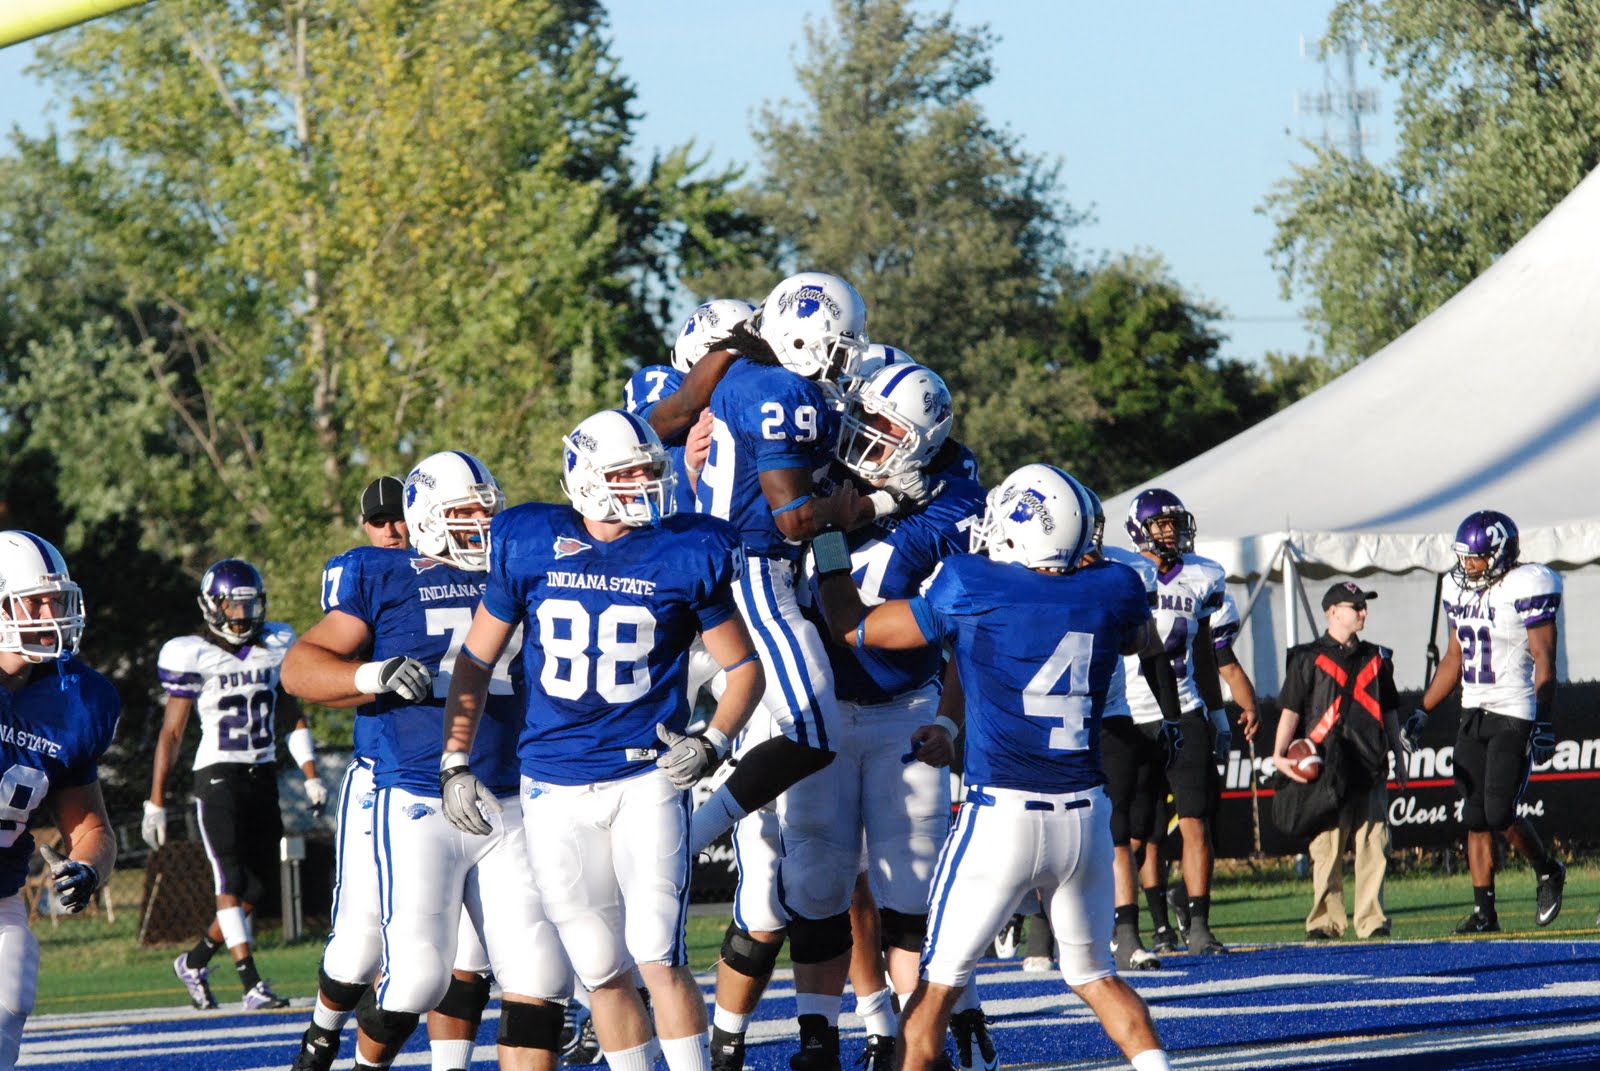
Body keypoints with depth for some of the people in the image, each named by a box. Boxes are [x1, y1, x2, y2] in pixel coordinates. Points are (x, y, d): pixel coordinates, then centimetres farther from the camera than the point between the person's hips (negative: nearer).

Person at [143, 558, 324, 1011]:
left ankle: (193, 962, 22)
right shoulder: (193, 657, -6)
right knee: (231, 884, -14)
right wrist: (155, 802, -4)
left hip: (262, 777, 5)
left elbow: (293, 718, 17)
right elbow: (171, 732, -2)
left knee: (256, 887, 4)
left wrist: (311, 777, 9)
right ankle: (252, 984, -17)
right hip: (217, 775, -5)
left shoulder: (275, 648, 8)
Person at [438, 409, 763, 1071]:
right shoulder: (530, 546, 0)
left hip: (647, 778, -2)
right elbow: (477, 658, 12)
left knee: (657, 954, -14)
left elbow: (743, 668, 5)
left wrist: (712, 743, -11)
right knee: (602, 971, 5)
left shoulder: (685, 556, -4)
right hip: (556, 787, 2)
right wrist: (455, 761, 7)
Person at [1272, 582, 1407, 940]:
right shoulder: (1308, 658, 4)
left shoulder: (1376, 658, 18)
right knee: (1327, 847, -4)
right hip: (1327, 769, -4)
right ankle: (1326, 920, 1)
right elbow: (1291, 709, 1)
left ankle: (1371, 919, 3)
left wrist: (1398, 755, 18)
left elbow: (1389, 710, 24)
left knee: (1372, 846, 0)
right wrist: (1280, 754, -10)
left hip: (1371, 768, 4)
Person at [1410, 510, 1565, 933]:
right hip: (1473, 715, 7)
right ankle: (1484, 911, 7)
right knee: (1474, 817, 4)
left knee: (1499, 813, -12)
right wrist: (1423, 711, 18)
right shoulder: (1461, 589, 10)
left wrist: (1545, 724, -18)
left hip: (1515, 716, -7)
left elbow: (1543, 661, -14)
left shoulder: (1527, 588, -13)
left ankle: (1549, 872, 14)